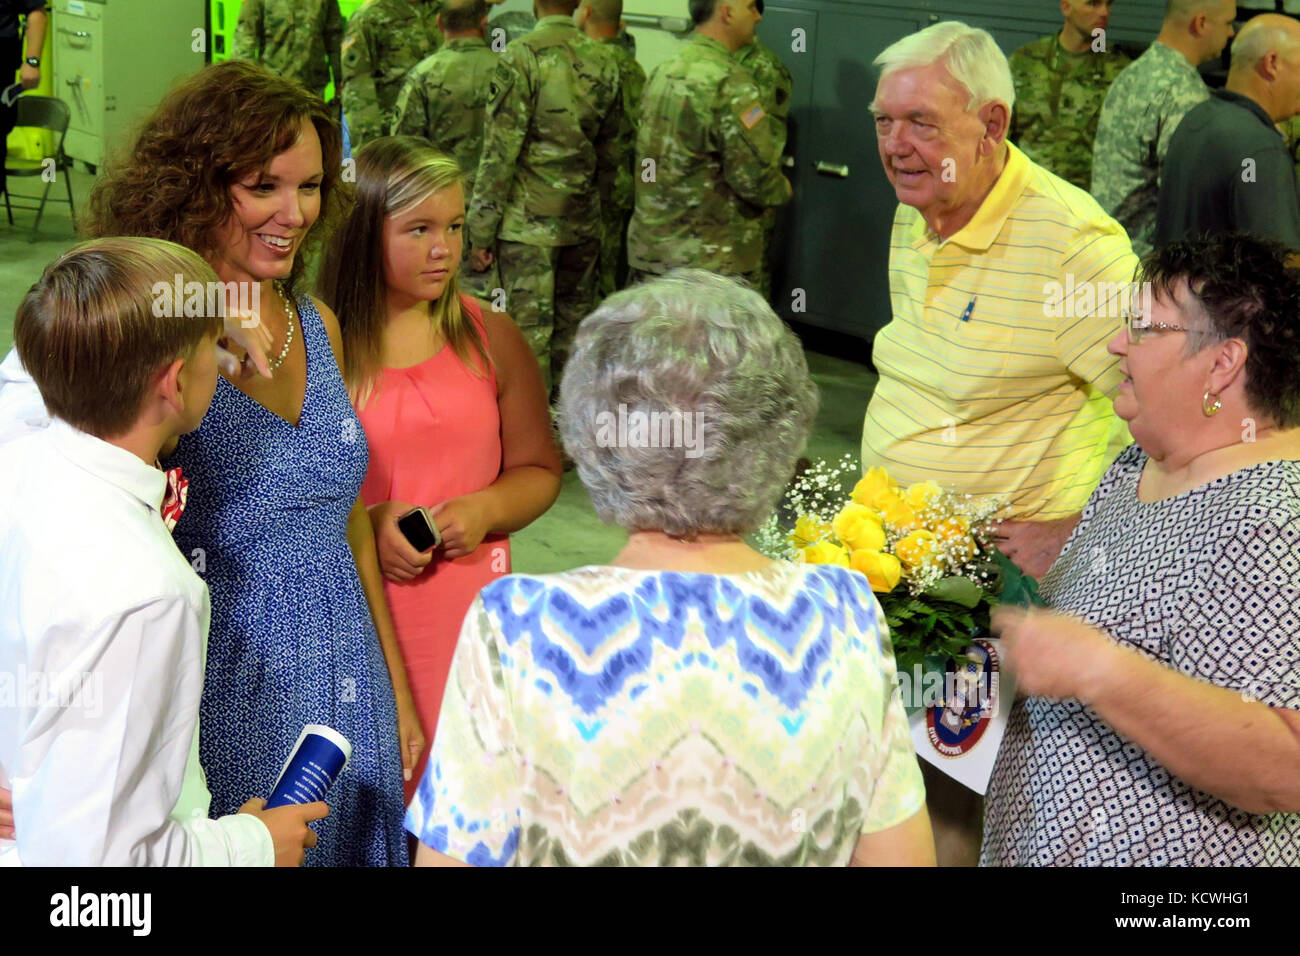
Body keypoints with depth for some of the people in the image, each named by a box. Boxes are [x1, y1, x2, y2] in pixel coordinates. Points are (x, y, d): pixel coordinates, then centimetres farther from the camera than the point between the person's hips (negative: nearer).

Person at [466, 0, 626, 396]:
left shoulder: (519, 58, -12)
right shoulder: (603, 62, 5)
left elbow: (499, 153, -13)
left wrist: (481, 231, -8)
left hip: (528, 221, -5)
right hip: (582, 222, 5)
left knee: (530, 331, -1)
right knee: (572, 326, 14)